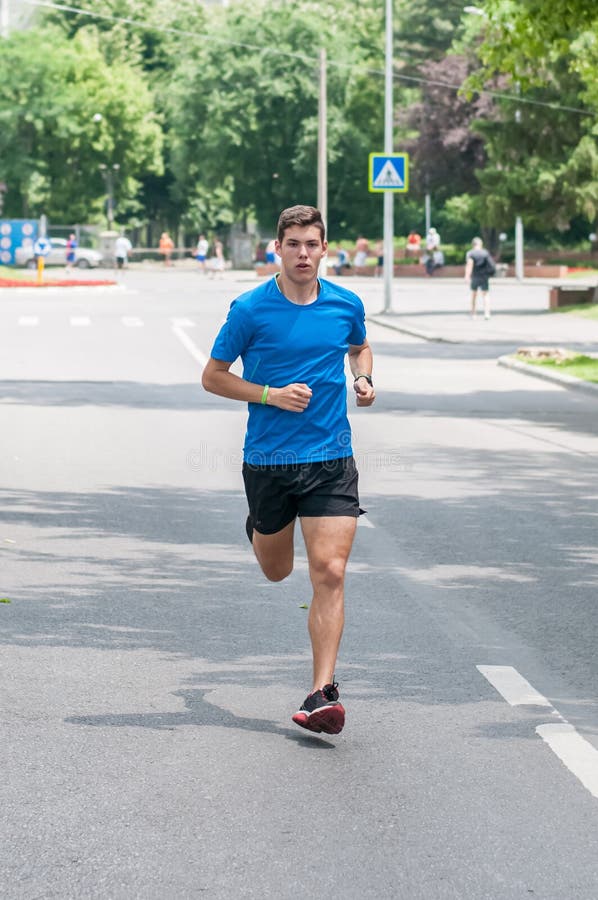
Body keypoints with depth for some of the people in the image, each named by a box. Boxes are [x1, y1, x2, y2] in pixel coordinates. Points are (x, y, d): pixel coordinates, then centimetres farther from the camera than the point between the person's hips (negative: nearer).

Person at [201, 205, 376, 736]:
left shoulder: (346, 305, 2)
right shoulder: (250, 310, -7)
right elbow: (213, 376, 0)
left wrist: (364, 379, 2)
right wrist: (272, 395, -14)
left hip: (331, 459, 1)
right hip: (267, 459, -1)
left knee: (330, 573, -12)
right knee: (276, 572, 17)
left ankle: (323, 693, -11)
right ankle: (258, 527, 54)